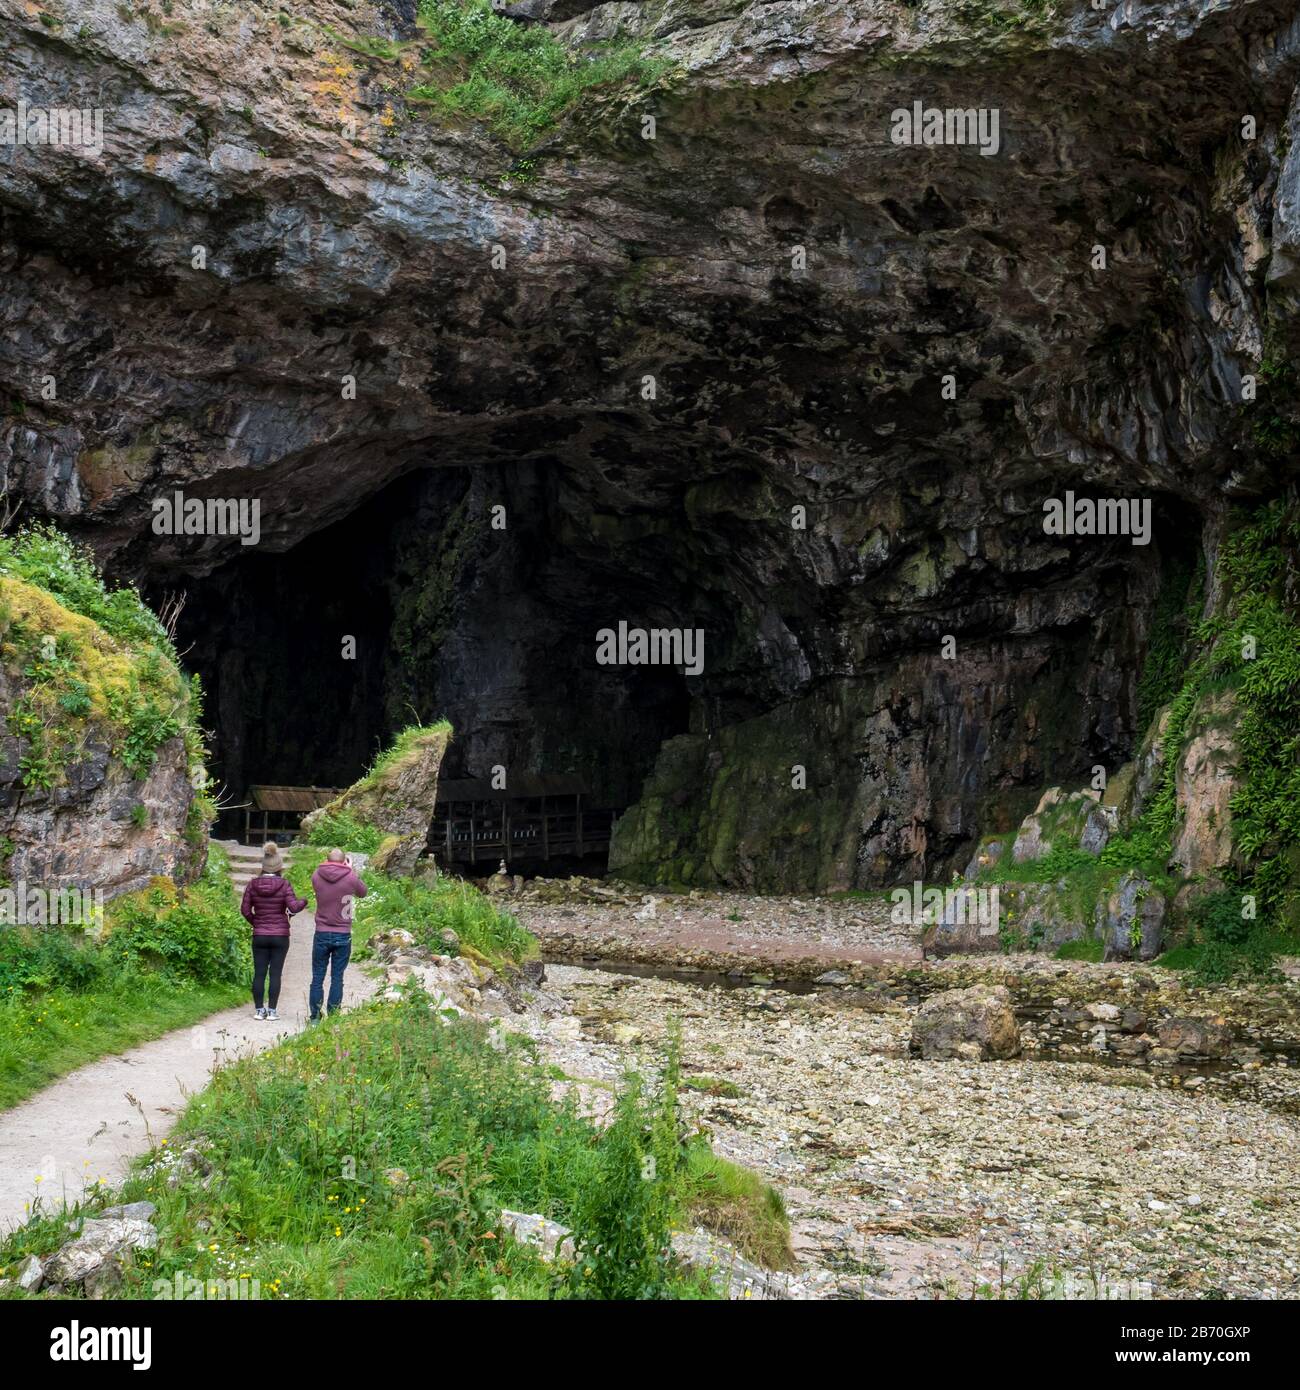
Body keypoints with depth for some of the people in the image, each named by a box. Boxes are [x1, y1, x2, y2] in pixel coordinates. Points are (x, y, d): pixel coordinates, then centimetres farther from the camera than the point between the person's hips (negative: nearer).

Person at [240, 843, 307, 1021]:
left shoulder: (253, 884, -2)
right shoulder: (283, 885, -10)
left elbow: (245, 909, 0)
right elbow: (293, 907, -15)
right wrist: (303, 901, 5)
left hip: (259, 935, 2)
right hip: (280, 936, -2)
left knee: (259, 973, 7)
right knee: (275, 973, 3)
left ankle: (258, 1009, 8)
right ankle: (271, 1010, 2)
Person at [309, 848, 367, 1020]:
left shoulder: (316, 876, -4)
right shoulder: (350, 877, -9)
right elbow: (362, 892, 11)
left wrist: (327, 865, 17)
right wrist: (351, 870, 17)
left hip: (321, 935, 1)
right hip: (343, 935, -1)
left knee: (317, 978, 9)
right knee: (337, 978, 5)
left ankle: (315, 1017, 9)